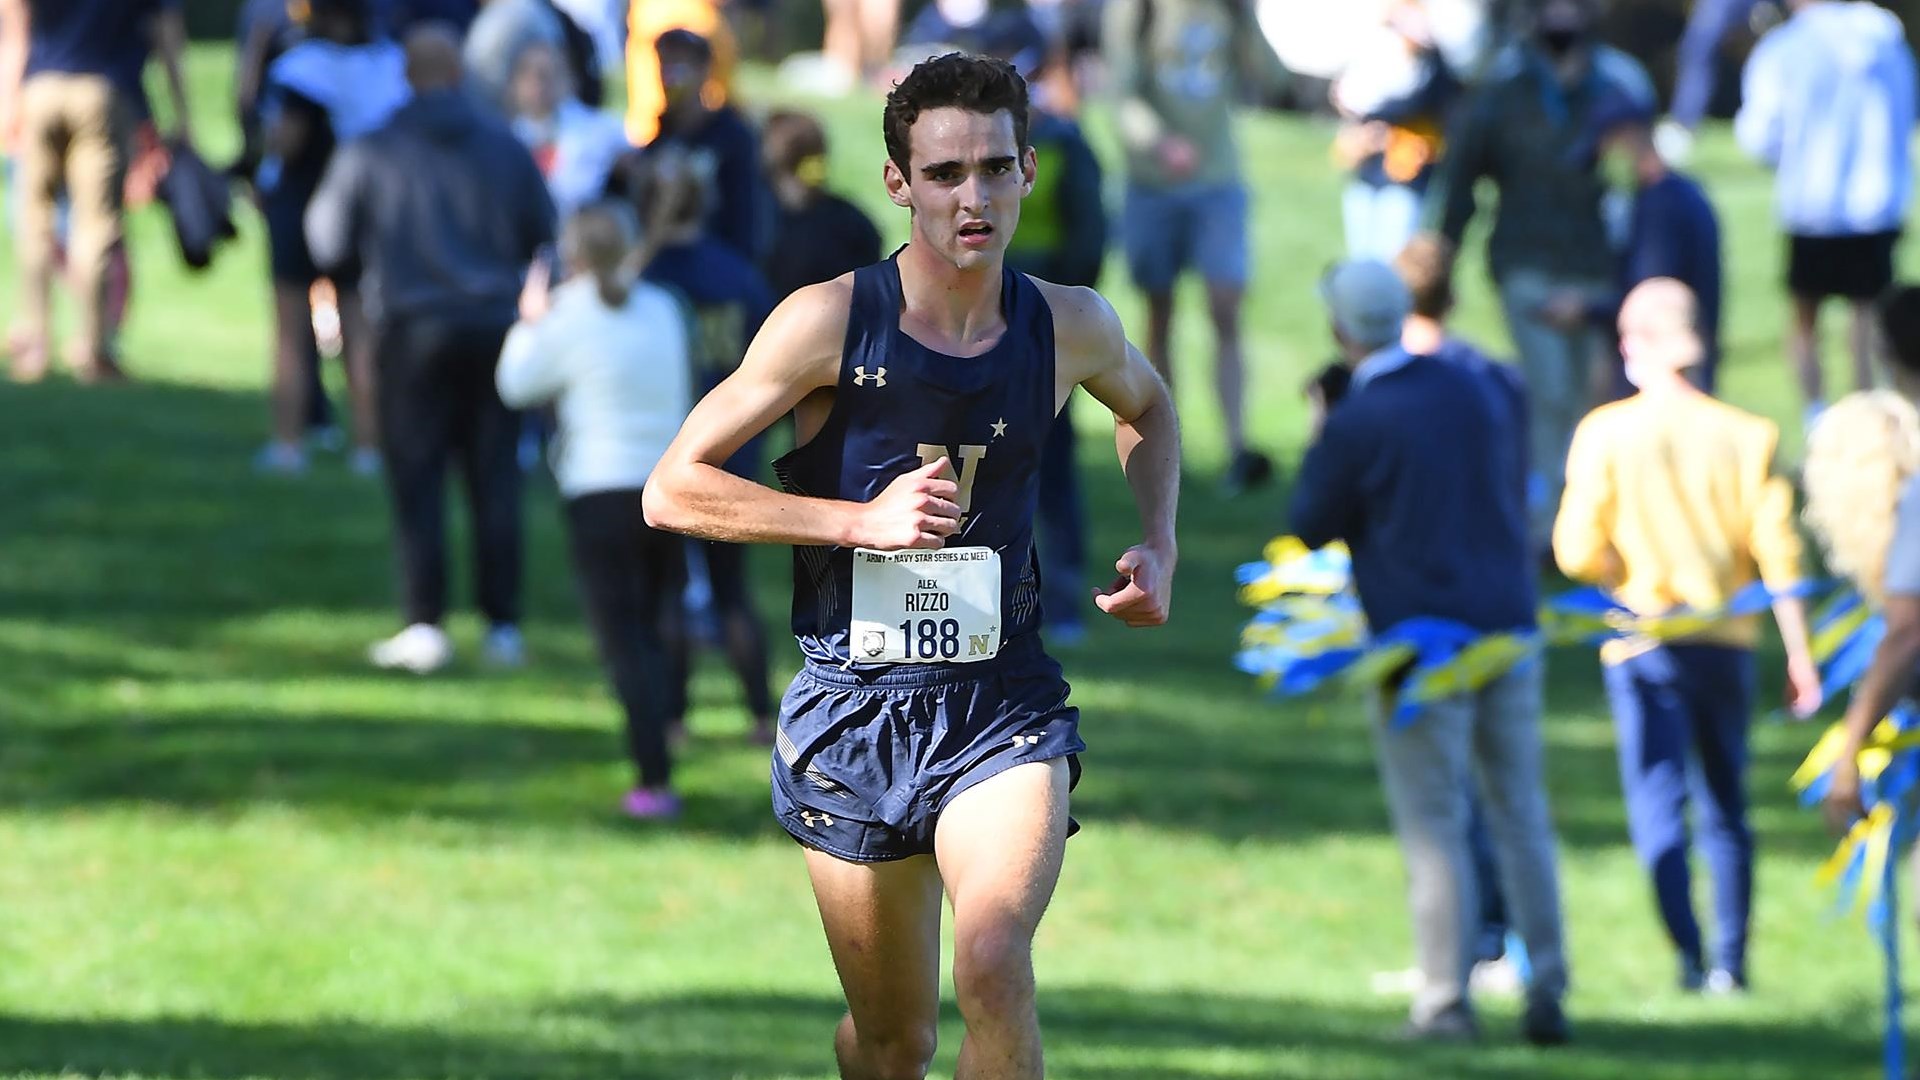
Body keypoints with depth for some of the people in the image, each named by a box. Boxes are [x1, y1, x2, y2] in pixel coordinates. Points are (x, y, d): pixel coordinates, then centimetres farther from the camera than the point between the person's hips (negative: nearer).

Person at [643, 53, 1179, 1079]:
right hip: (853, 712, 0)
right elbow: (673, 490, -9)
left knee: (994, 967, -27)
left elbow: (1146, 406, 25)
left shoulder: (1070, 327, -1)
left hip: (1004, 702, 0)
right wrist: (865, 519, -17)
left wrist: (1156, 547, 9)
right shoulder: (830, 321, -10)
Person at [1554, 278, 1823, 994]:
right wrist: (1799, 654, 4)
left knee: (1658, 807, 0)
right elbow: (1778, 554, -2)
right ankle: (1730, 960, 12)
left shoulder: (1605, 433, -8)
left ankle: (1690, 956, -10)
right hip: (1726, 640, 3)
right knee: (1725, 808, 13)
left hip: (1643, 645, -3)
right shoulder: (1746, 436, -1)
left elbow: (1578, 551, -11)